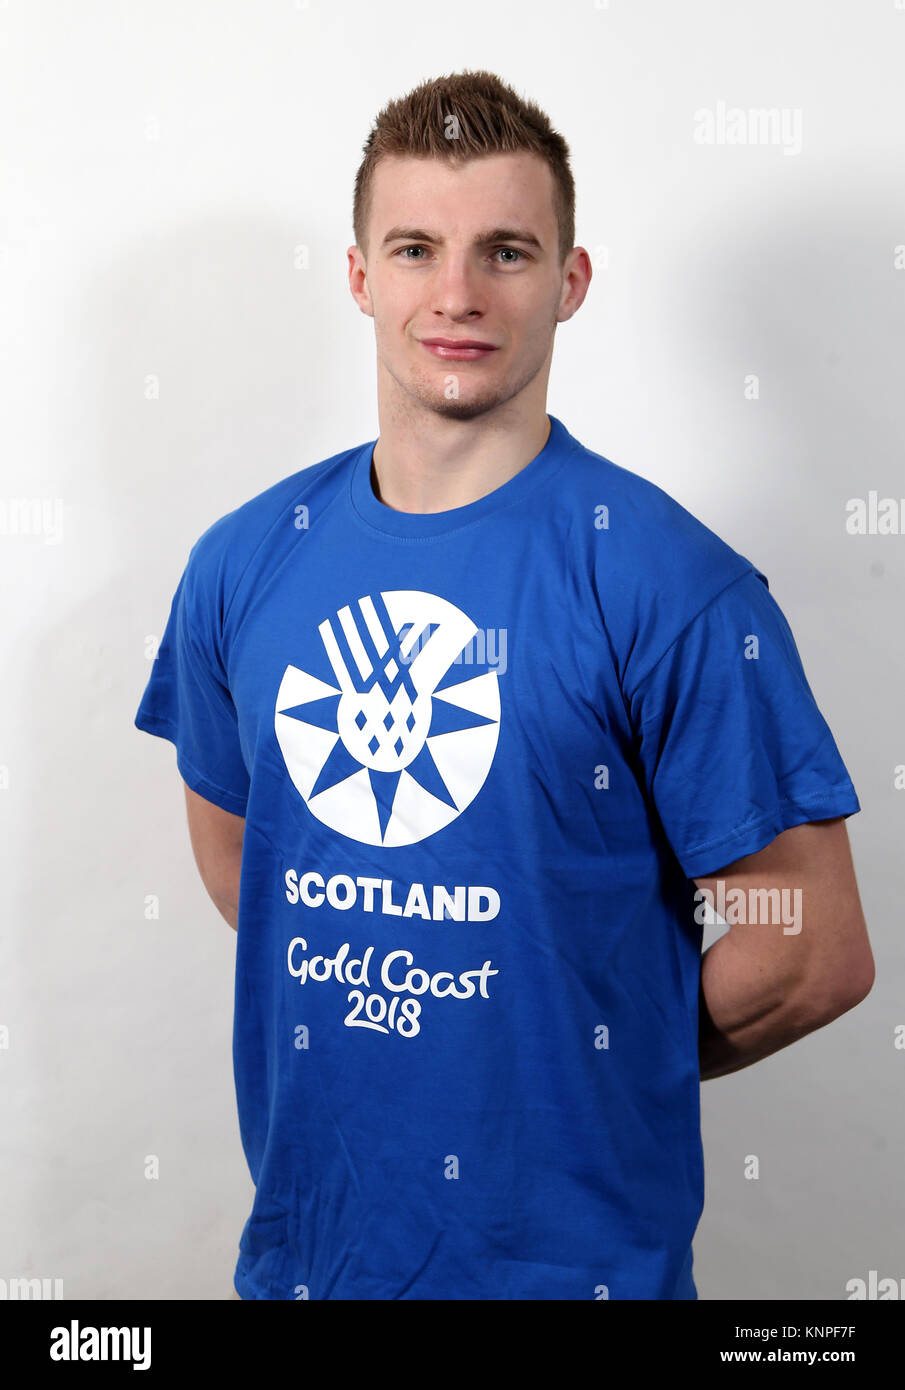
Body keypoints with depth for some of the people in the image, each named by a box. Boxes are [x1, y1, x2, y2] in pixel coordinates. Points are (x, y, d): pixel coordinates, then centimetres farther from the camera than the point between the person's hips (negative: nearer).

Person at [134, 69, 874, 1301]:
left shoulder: (674, 587, -16)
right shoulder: (242, 564, -2)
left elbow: (817, 954, -13)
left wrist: (603, 1061, -2)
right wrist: (365, 1019, 4)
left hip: (574, 1246, -4)